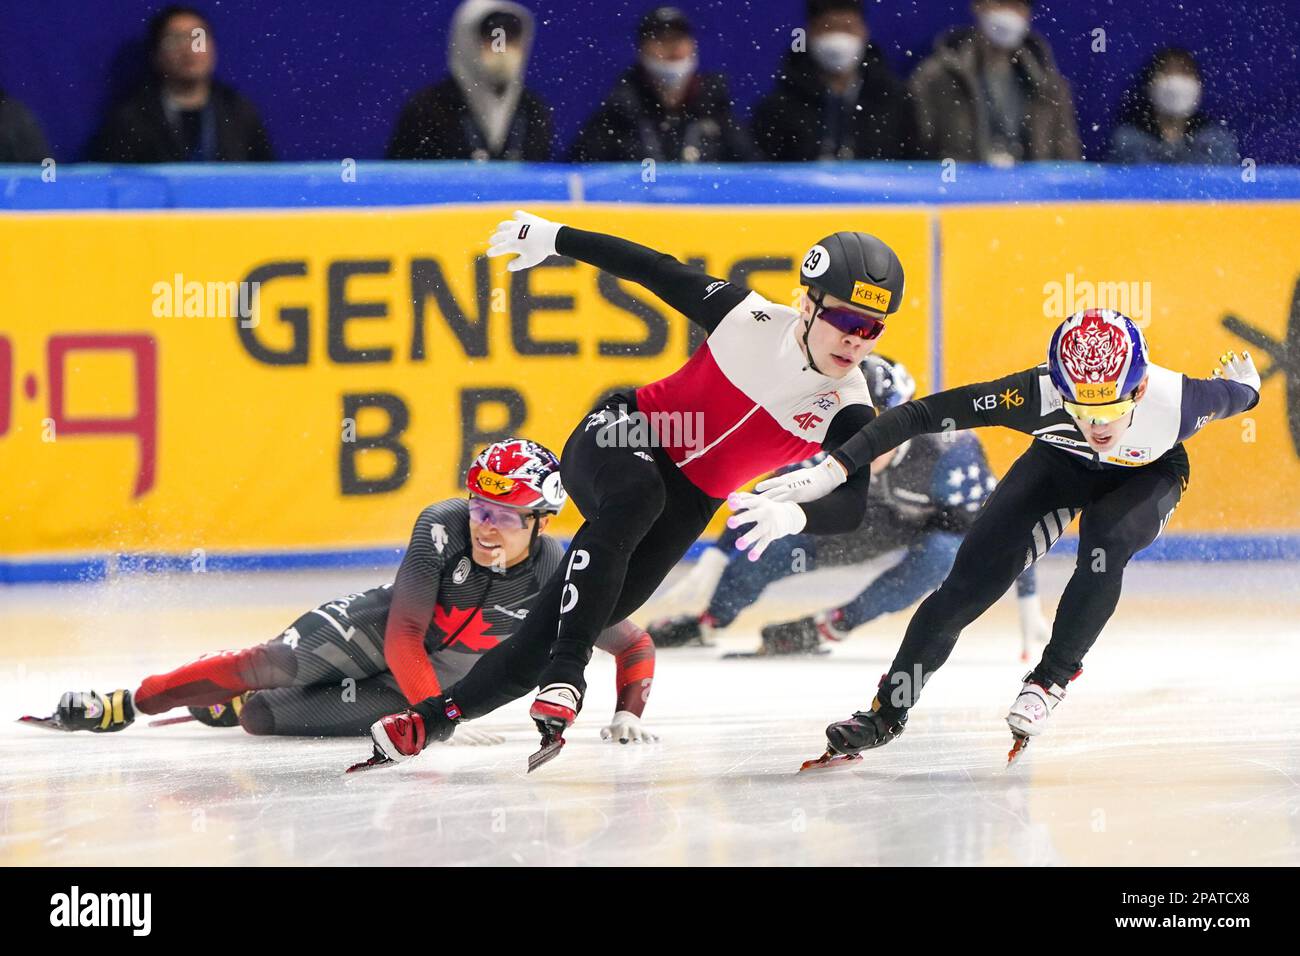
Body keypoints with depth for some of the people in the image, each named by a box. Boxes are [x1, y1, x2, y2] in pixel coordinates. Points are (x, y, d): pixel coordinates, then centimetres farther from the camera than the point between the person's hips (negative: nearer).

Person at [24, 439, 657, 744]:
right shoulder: (443, 529, -27)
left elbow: (637, 646, -13)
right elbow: (403, 636, -27)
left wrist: (628, 714, -25)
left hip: (442, 680, 0)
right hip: (381, 629, 0)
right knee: (273, 664, -16)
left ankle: (229, 710, 5)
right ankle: (122, 706, -3)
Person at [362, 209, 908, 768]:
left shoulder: (847, 414, -17)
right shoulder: (747, 318, -19)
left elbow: (852, 507, -29)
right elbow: (656, 269, -6)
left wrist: (793, 516, -51)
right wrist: (555, 239, -1)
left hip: (683, 508, 2)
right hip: (620, 440, -2)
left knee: (546, 635, -2)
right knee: (635, 497, -40)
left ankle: (434, 718, 17)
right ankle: (564, 678, -40)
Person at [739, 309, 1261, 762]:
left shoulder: (1179, 401, -39)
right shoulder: (1039, 396, -40)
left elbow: (1237, 394, -15)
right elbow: (924, 414, -36)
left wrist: (1243, 382, 10)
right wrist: (833, 469, -40)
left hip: (1149, 475, -1)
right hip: (1061, 464, 1)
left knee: (1106, 543, -31)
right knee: (973, 578, -10)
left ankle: (1050, 679, -10)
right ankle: (888, 710, 5)